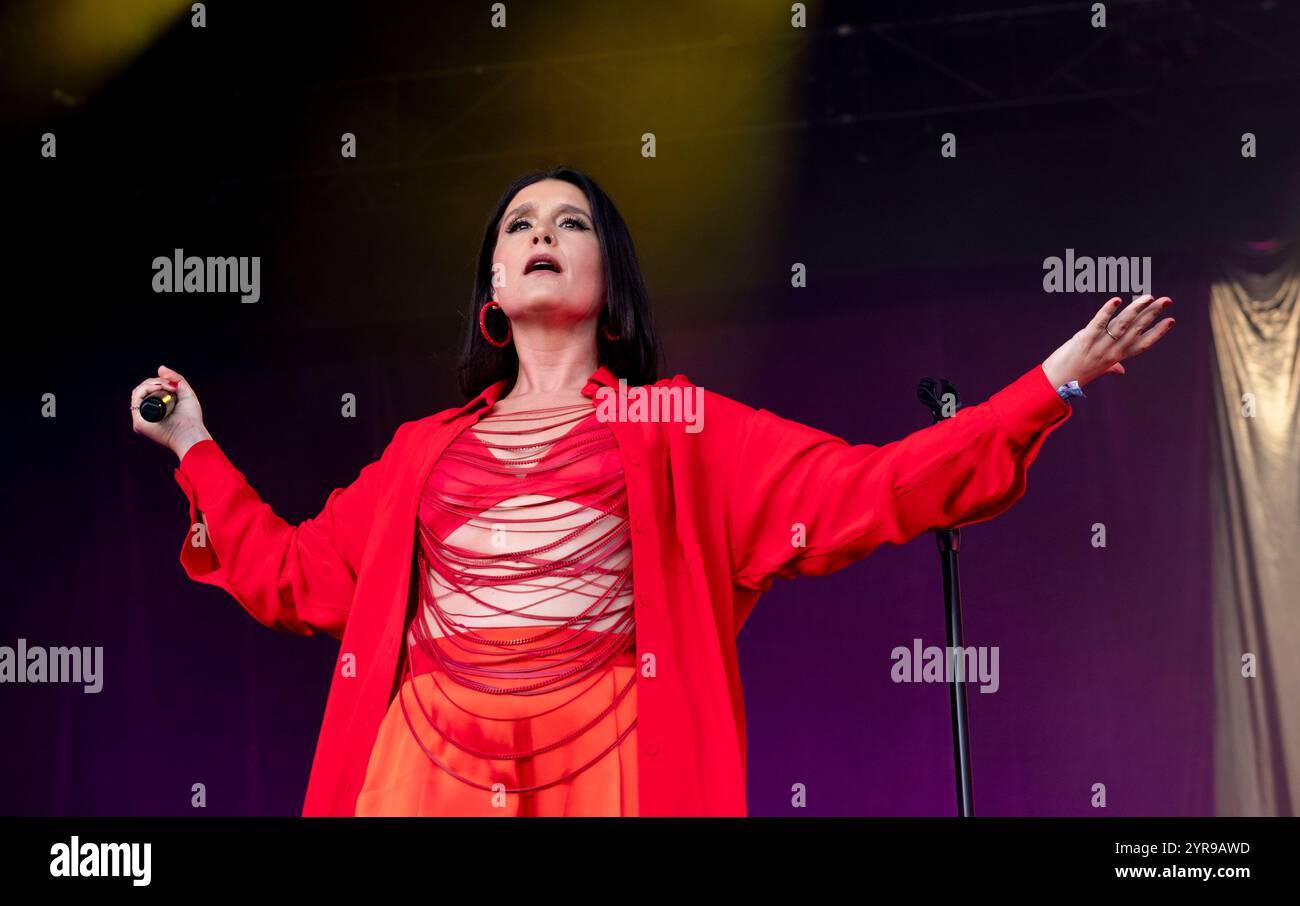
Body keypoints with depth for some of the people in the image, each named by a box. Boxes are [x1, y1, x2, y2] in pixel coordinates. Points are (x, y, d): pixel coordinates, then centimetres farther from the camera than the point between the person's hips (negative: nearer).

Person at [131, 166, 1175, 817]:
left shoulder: (679, 426, 14)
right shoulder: (425, 450, 22)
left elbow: (865, 492, 6)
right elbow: (292, 575, 23)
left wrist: (1053, 382, 1)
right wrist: (196, 448, 30)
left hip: (607, 761, -2)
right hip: (431, 761, 2)